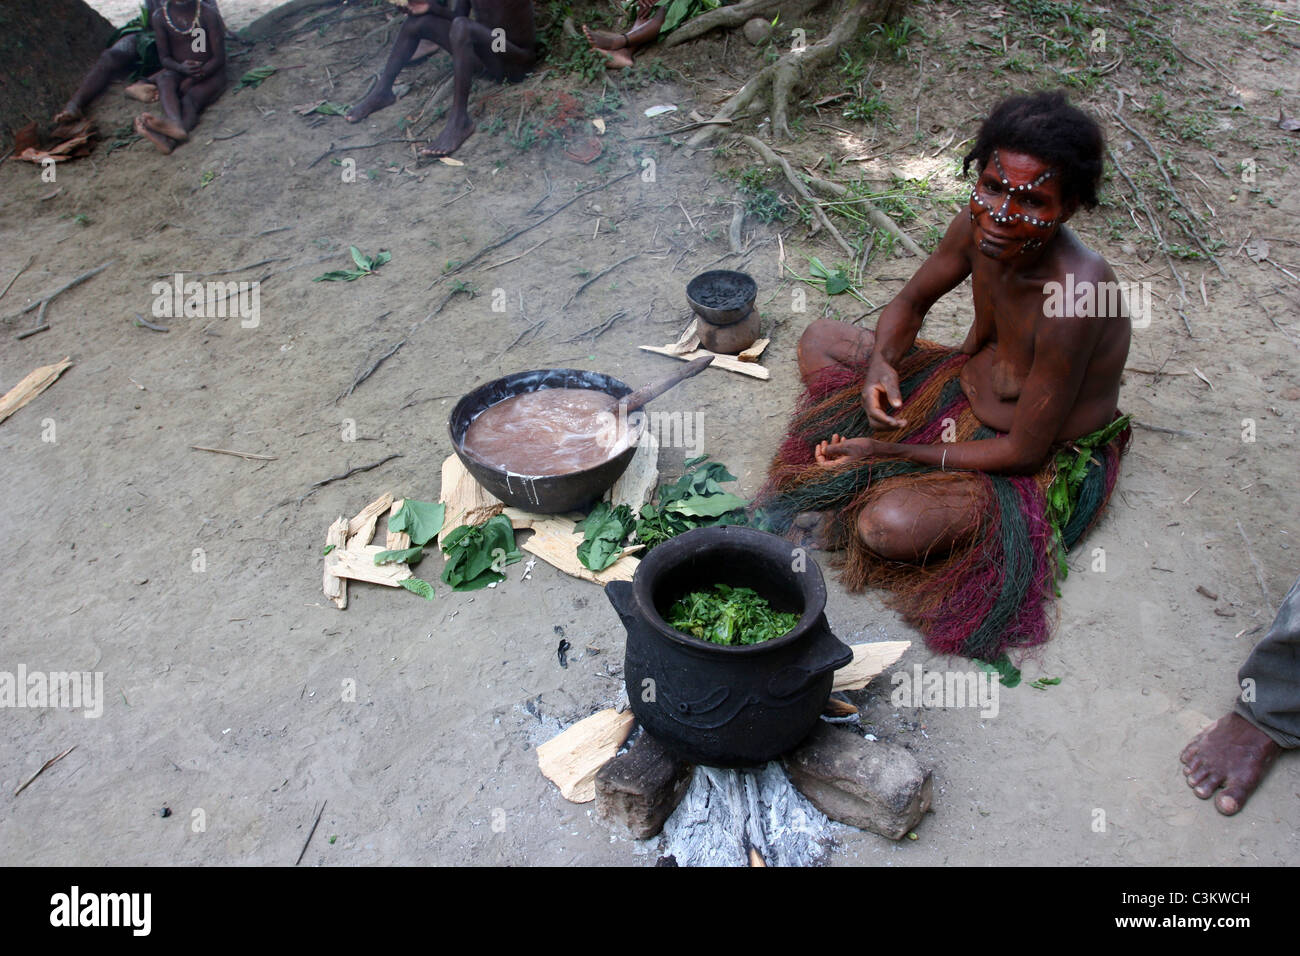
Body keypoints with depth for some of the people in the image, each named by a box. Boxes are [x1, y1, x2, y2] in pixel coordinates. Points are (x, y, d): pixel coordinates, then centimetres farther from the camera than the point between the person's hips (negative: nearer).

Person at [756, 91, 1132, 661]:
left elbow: (1024, 451, -28)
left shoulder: (1071, 297, -36)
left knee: (890, 525, -34)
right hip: (968, 386, 8)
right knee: (819, 340, 7)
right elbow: (911, 302, 4)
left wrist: (892, 452, -24)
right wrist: (880, 364, -17)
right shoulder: (981, 225, -16)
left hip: (1046, 463, -7)